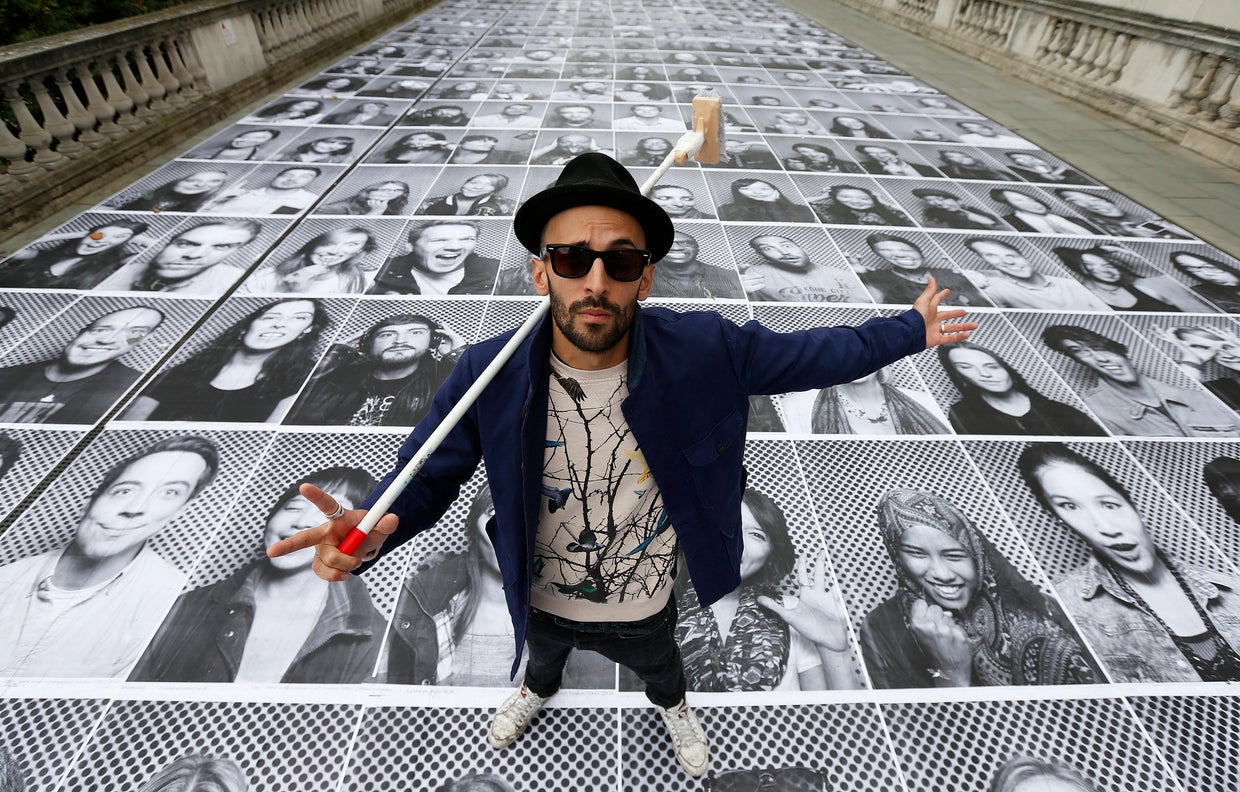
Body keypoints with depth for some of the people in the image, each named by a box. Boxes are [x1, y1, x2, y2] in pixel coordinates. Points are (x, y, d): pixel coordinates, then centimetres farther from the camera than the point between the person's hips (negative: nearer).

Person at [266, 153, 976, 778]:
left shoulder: (704, 351, -30)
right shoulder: (489, 376, -29)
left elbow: (807, 355, -14)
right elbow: (430, 474, -17)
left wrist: (909, 332, -8)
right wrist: (375, 525, -38)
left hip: (644, 607, 0)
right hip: (541, 602, 1)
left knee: (658, 666, 36)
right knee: (543, 654, 39)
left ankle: (672, 705, 77)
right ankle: (540, 689, 80)